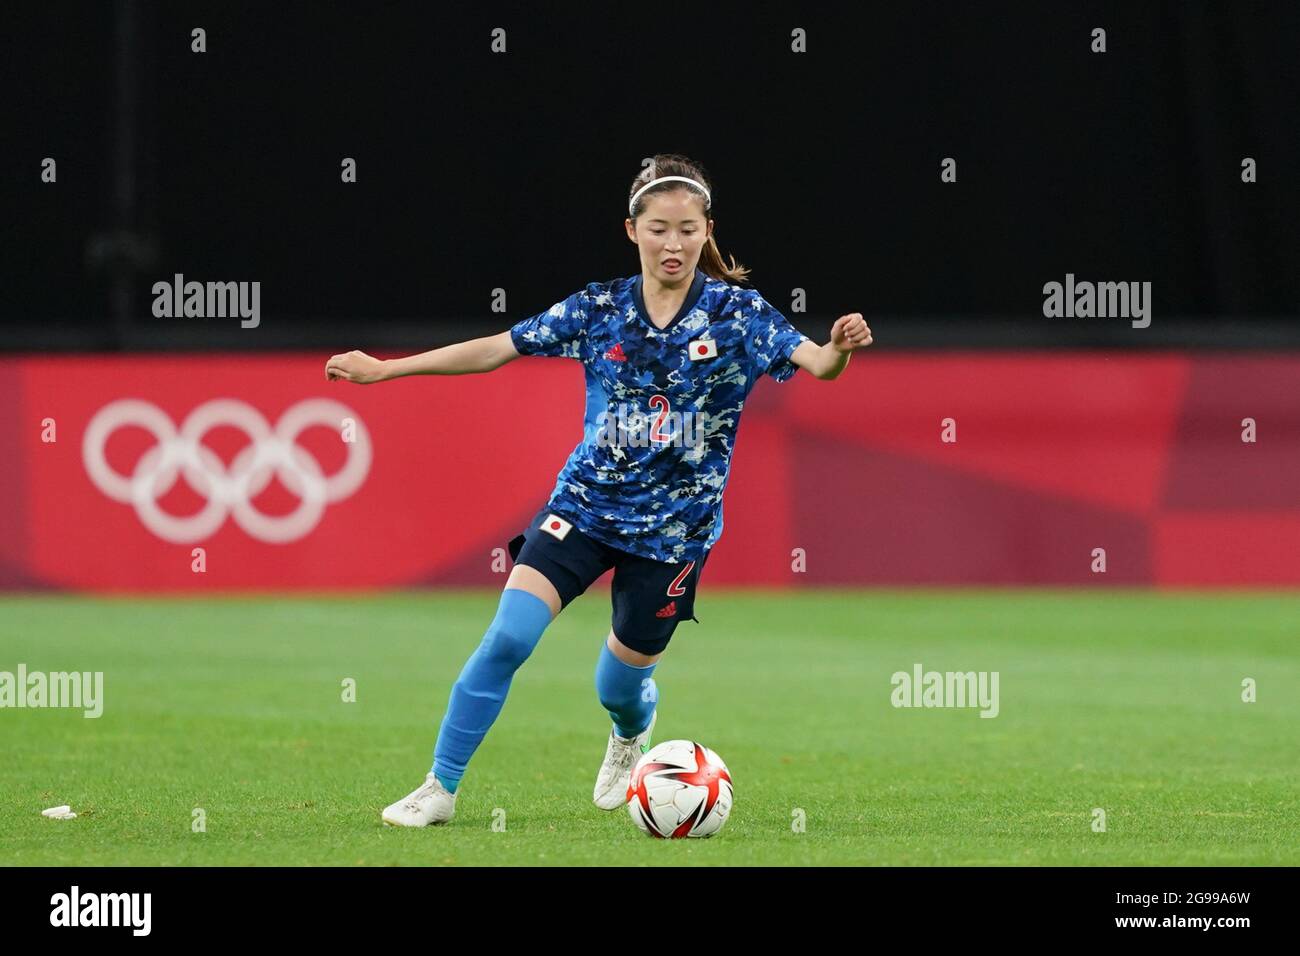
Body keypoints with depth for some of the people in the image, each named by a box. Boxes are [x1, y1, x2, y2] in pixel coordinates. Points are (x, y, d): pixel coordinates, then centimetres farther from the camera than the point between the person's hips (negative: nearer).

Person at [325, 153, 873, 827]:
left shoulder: (736, 313, -7)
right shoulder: (599, 309, -1)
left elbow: (815, 363, -20)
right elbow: (496, 349, 4)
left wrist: (839, 348, -44)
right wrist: (384, 368, 3)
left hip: (674, 524, -1)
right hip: (585, 505, 1)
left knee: (619, 687, 9)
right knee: (508, 637, -18)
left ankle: (632, 732, 47)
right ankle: (440, 787, -6)